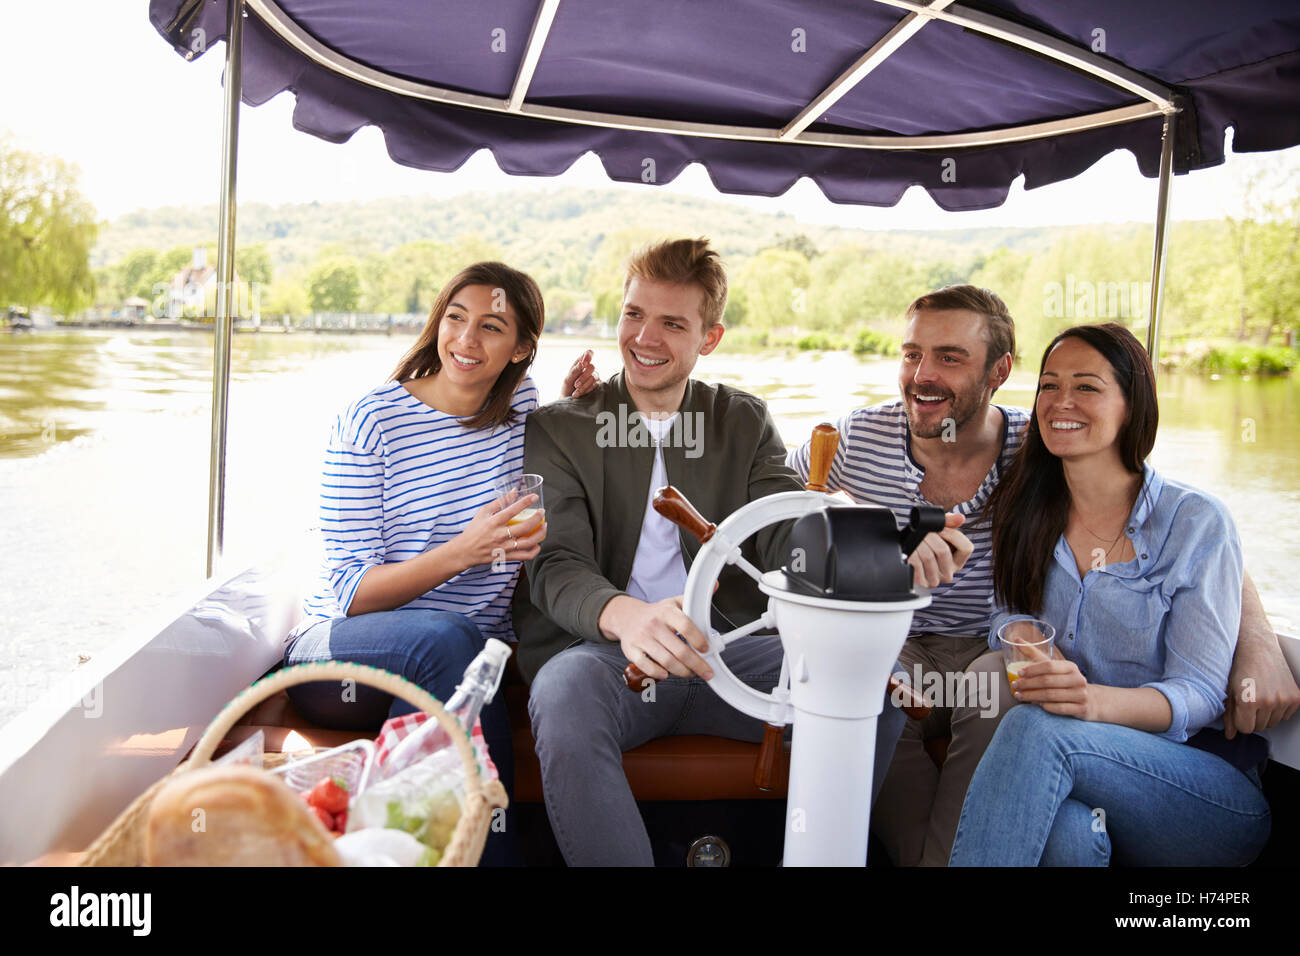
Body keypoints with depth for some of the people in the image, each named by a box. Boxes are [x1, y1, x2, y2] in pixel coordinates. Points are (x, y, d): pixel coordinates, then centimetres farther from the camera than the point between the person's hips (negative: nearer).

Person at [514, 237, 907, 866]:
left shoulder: (744, 422, 15)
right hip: (605, 650, -2)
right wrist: (622, 615, -34)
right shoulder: (557, 430, 6)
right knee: (566, 693, -37)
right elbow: (555, 566, -9)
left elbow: (791, 530, -1)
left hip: (726, 649, 3)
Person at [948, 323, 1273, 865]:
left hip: (1210, 792, -2)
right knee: (1063, 831, -37)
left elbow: (1199, 694, -9)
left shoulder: (1197, 522, -5)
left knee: (1042, 729, -34)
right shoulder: (1023, 513, 8)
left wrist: (1095, 700, -30)